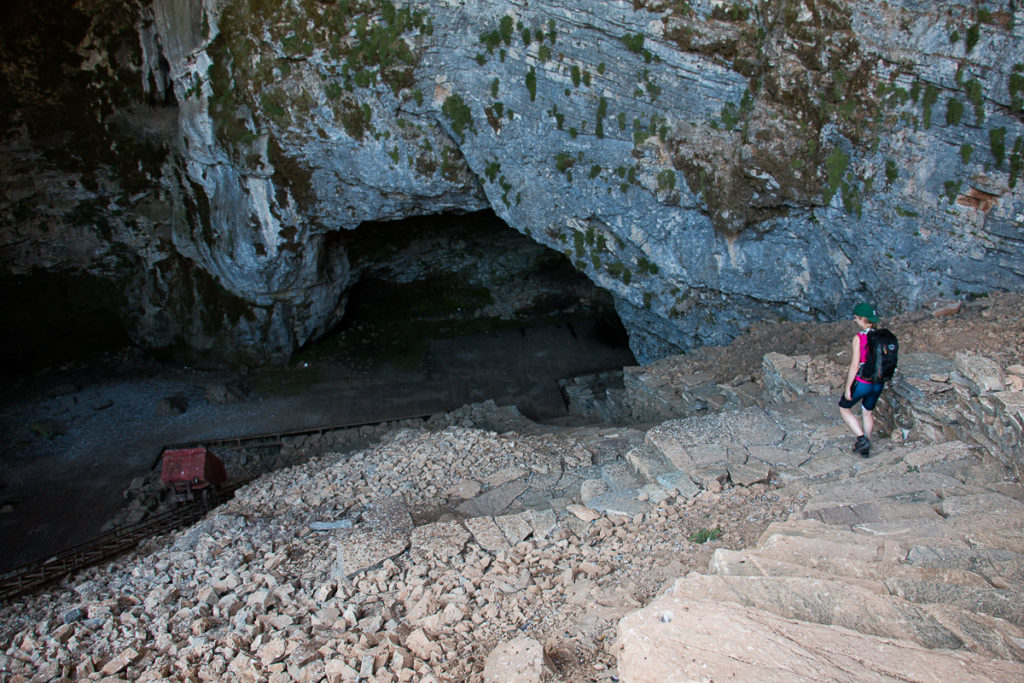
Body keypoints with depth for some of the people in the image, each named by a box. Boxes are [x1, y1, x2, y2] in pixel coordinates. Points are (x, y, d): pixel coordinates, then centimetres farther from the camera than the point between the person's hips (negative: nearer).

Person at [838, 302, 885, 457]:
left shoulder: (859, 337, -21)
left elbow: (854, 366, -20)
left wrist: (847, 387, -12)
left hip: (861, 383, -6)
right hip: (878, 383, 6)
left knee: (844, 408, 18)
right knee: (868, 412, 25)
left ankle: (862, 438, 8)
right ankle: (866, 448, 36)